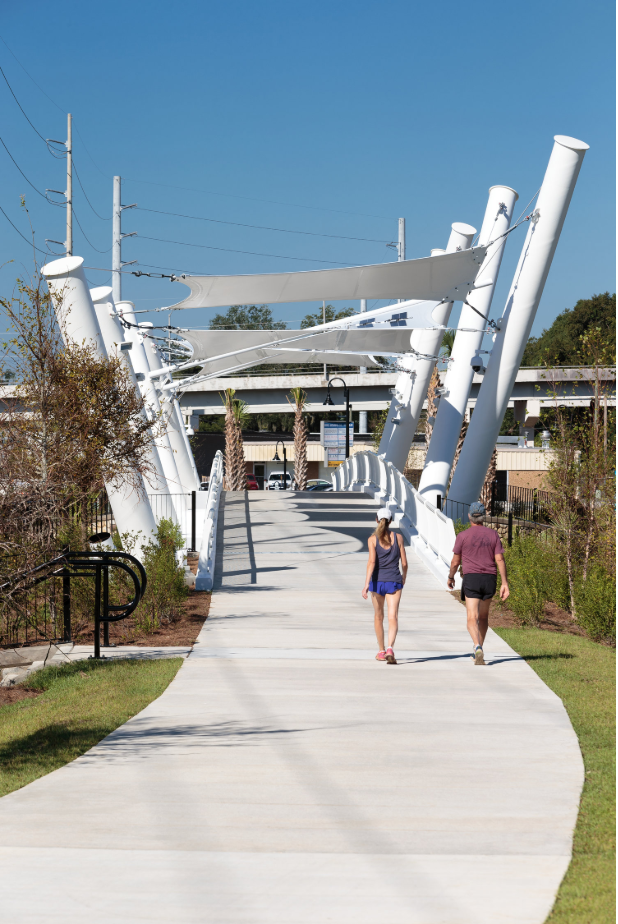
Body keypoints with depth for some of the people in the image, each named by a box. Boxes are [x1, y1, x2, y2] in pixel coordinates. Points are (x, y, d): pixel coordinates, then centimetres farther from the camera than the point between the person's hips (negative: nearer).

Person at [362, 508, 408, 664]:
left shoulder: (373, 539, -4)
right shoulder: (398, 537, 0)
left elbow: (372, 562, -15)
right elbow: (404, 563, 3)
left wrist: (367, 584, -18)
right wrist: (404, 576, 22)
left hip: (377, 581, 0)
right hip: (394, 581, 0)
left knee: (378, 617, 17)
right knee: (393, 617, -7)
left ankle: (381, 651, 28)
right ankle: (390, 648, -29)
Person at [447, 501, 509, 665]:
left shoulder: (463, 536, -2)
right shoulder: (493, 534, 5)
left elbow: (455, 561, 3)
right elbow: (499, 559, -1)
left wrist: (451, 577, 22)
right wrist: (504, 583, -1)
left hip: (471, 578, -3)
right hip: (489, 578, 3)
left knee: (472, 618, -10)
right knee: (483, 617, 18)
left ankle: (478, 647, -33)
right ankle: (478, 652, 25)